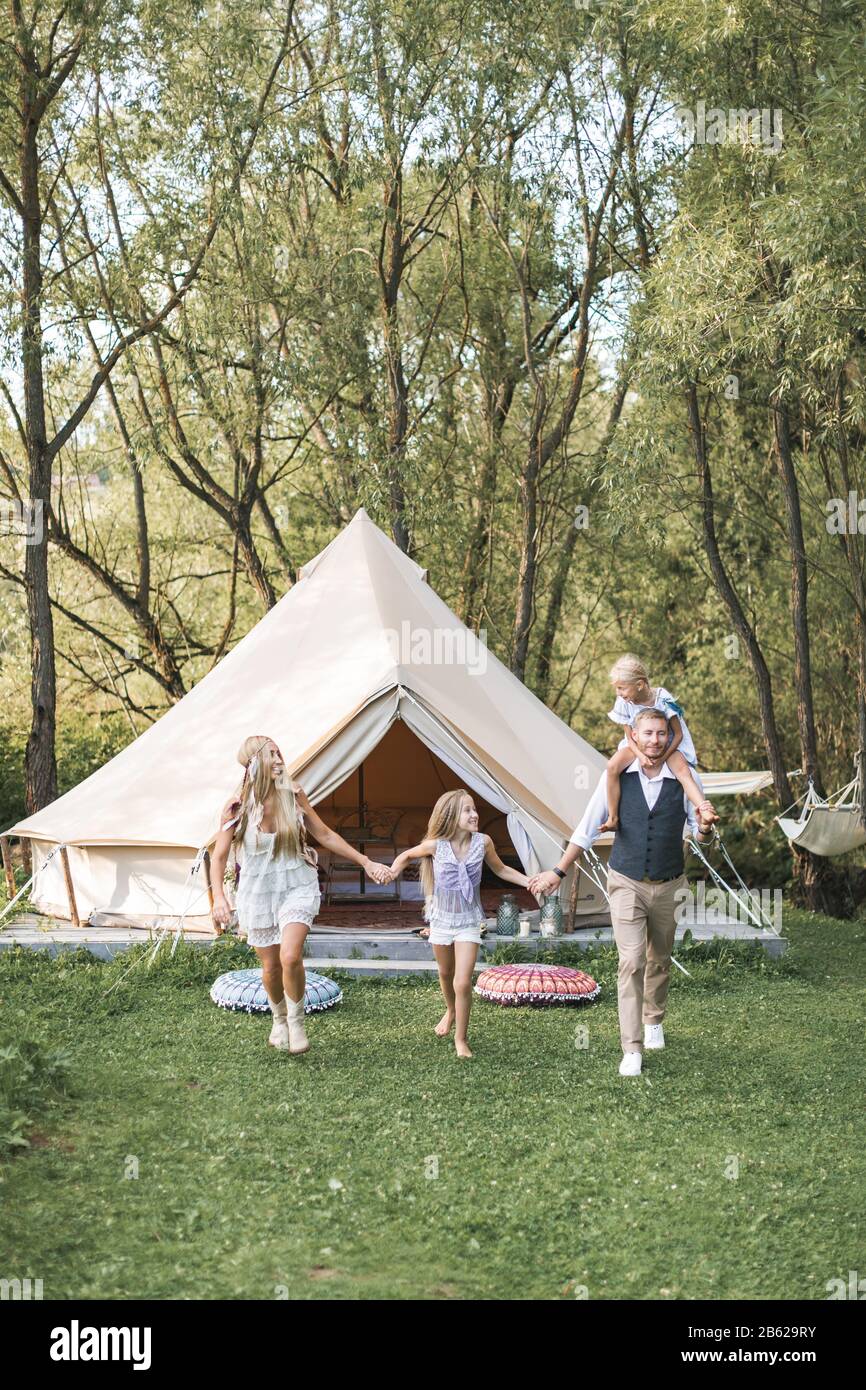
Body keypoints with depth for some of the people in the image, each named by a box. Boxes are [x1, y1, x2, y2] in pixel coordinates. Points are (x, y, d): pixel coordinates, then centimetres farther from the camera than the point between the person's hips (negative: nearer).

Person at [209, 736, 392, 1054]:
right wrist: (219, 897, -24)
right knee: (271, 967, 10)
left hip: (297, 888, 0)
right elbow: (219, 856, -8)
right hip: (258, 893, 0)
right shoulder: (236, 807, -12)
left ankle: (296, 1022, 3)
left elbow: (325, 835, 4)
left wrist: (366, 863, 4)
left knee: (290, 957, -22)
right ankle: (279, 1019, 41)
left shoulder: (292, 794, -7)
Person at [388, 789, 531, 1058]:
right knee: (446, 973, 23)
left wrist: (530, 882, -6)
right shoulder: (435, 845, -17)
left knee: (463, 982, -11)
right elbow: (407, 855, 3)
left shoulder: (482, 842, -14)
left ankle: (461, 1038, 7)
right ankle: (450, 1011, 53)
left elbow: (501, 870, 5)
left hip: (469, 921, -1)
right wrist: (392, 872, -16)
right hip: (441, 918, 1)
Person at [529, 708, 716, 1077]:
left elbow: (699, 833, 1)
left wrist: (704, 828, -23)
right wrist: (559, 871, 2)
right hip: (626, 883, -2)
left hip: (668, 885, 2)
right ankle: (632, 1050, -10)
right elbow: (587, 829, 1)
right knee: (631, 962, -12)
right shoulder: (616, 777, -8)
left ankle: (653, 1020, 43)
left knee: (659, 960, 17)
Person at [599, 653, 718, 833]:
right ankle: (613, 818, -20)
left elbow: (678, 734, -16)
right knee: (613, 767, -27)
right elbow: (630, 738, -8)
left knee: (683, 771, -32)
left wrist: (662, 757, -28)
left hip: (669, 744, -2)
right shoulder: (624, 703, -15)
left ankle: (705, 811, -48)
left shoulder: (662, 699, -23)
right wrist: (642, 756, -28)